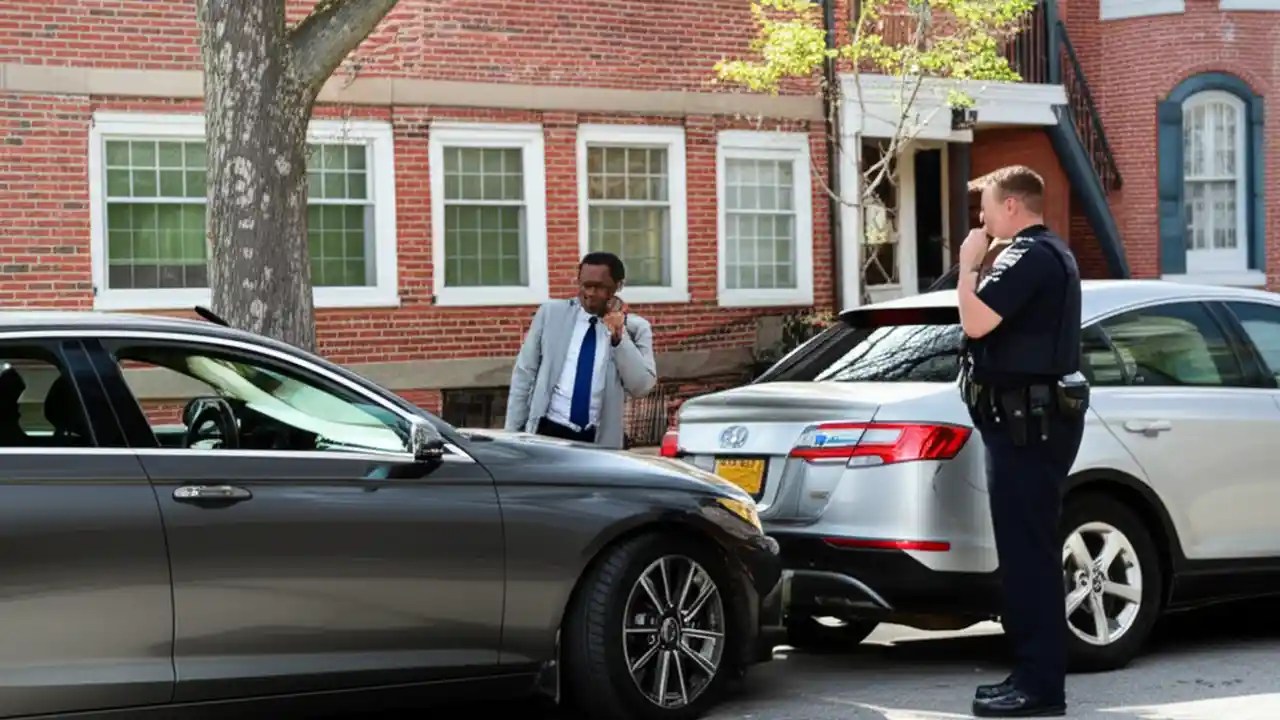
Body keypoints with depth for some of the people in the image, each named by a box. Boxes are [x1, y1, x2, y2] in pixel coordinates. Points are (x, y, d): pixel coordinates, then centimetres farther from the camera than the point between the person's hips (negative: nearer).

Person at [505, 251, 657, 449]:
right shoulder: (550, 314, 4)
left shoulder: (635, 328, 2)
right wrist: (512, 432, 4)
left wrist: (619, 338, -16)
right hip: (549, 431, 0)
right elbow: (524, 373, 7)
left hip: (600, 441, 0)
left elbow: (642, 387, -7)